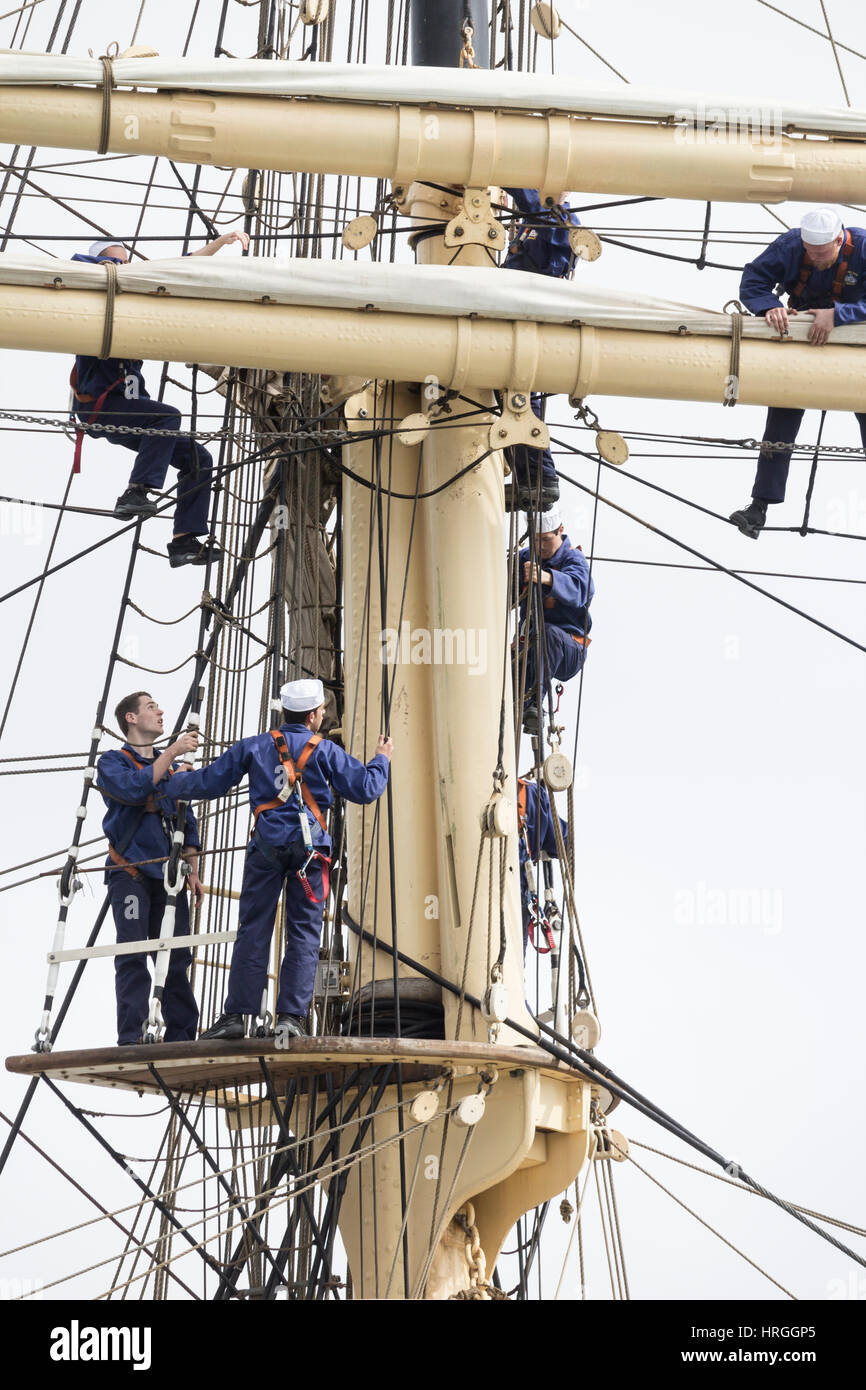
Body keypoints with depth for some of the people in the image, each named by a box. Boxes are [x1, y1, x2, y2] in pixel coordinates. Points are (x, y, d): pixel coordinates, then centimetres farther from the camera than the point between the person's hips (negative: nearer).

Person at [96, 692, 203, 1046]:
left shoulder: (172, 767, 23)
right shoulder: (113, 762, 5)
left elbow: (187, 821, 22)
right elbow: (134, 788, -18)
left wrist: (192, 871, 13)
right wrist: (172, 753, -19)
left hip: (168, 874, 5)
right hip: (130, 871, -5)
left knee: (177, 957, -1)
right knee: (133, 956, -12)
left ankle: (180, 1036, 0)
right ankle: (131, 1037, -14)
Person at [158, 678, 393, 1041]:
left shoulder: (254, 747, 8)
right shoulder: (325, 751, 3)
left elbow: (208, 783, 10)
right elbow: (365, 789, 3)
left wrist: (170, 786, 28)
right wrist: (382, 760, 22)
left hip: (267, 846, 1)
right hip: (310, 847, -1)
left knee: (253, 930, 3)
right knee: (304, 934, 2)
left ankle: (236, 1014, -1)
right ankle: (291, 1017, -5)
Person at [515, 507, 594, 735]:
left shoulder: (573, 559, -5)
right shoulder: (524, 558, 14)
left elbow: (577, 589, -29)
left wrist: (547, 578, -50)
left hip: (569, 649, -4)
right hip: (530, 644, 4)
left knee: (549, 633, -39)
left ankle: (534, 701, -48)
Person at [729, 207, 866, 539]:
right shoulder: (789, 245, -21)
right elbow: (752, 282, -17)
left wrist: (836, 315, -47)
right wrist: (770, 307, -38)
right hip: (801, 333, 1)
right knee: (783, 416, -5)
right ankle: (760, 505, -4)